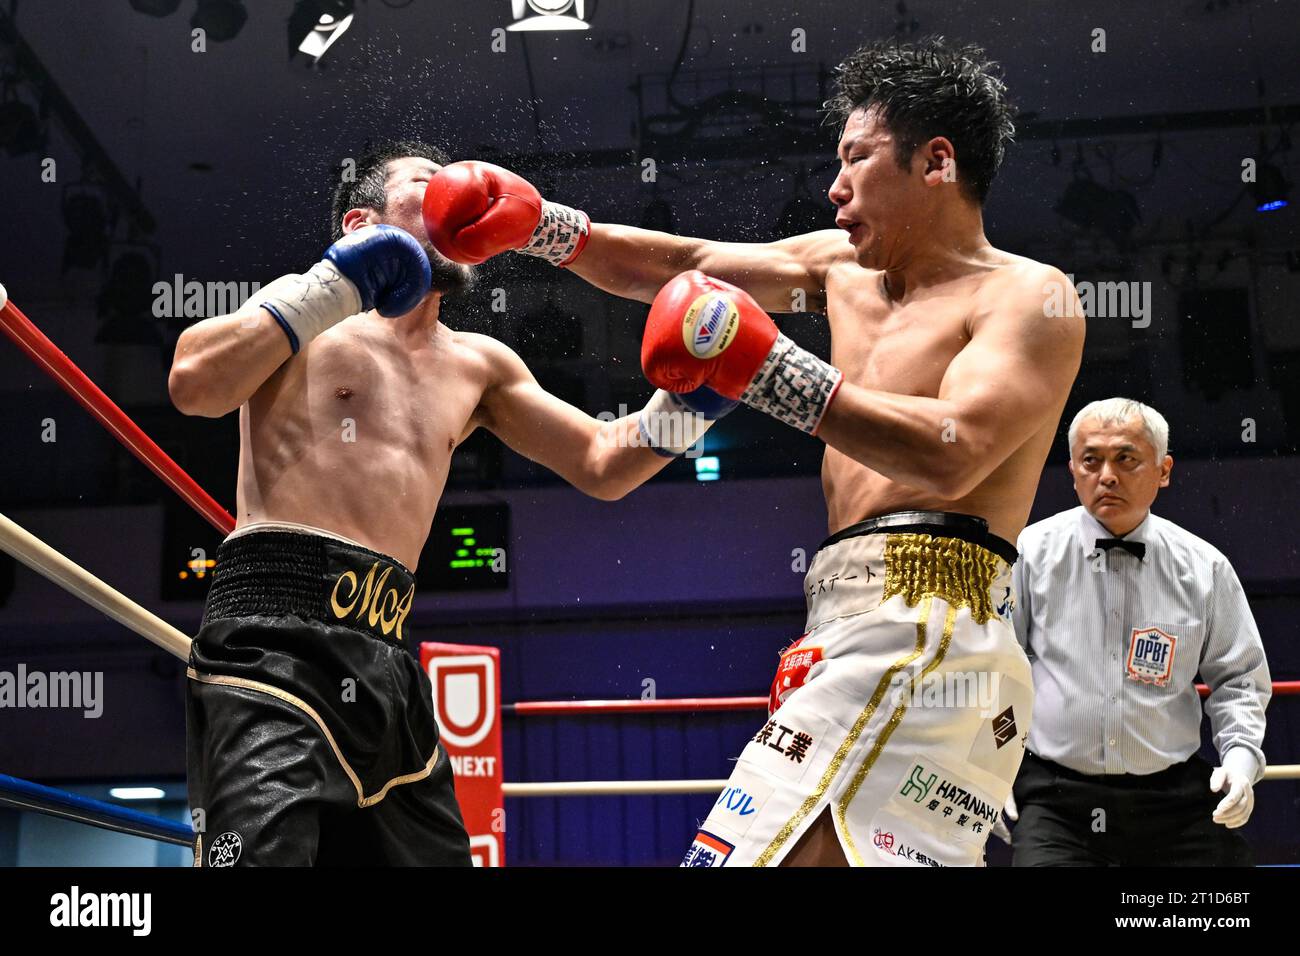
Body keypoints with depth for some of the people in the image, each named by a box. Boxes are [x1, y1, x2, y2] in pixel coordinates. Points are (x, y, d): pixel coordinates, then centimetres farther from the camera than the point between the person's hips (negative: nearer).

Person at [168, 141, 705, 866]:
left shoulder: (477, 366, 23)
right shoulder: (307, 318, 7)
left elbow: (601, 466, 24)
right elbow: (195, 385, -11)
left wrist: (685, 403, 5)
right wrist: (334, 286, -8)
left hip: (391, 661, 7)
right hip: (277, 638, -7)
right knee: (267, 853, -24)